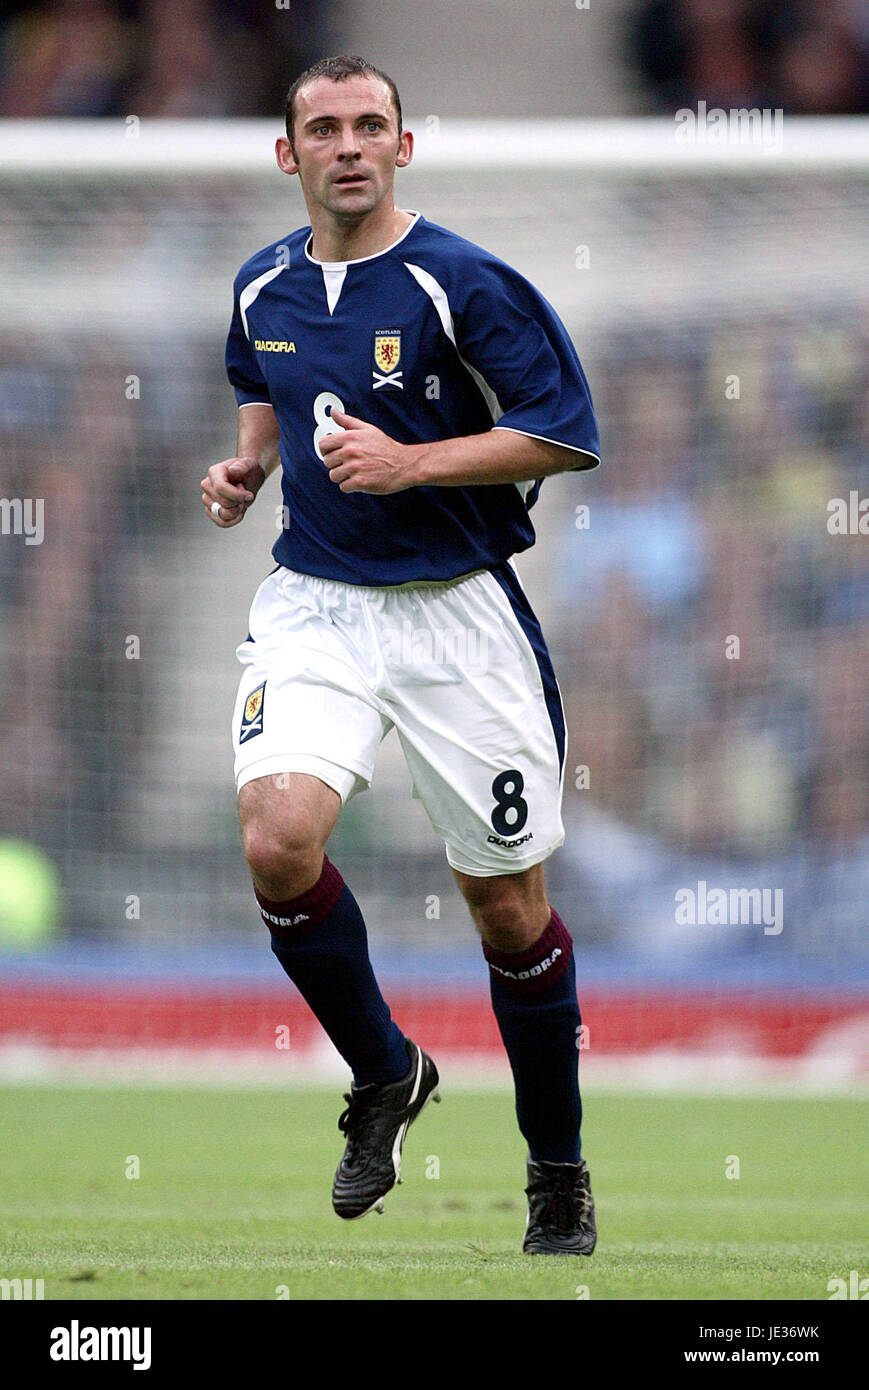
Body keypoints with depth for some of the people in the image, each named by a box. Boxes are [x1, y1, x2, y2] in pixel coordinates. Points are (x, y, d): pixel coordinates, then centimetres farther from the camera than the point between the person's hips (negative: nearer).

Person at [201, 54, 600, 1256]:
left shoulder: (465, 285, -12)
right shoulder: (263, 288, 5)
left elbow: (566, 434, -13)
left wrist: (407, 462, -20)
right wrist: (248, 463, 6)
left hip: (455, 613, -3)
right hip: (313, 606, 3)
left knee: (508, 906, 5)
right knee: (278, 842, -22)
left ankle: (560, 1174, 24)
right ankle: (384, 1075, 4)